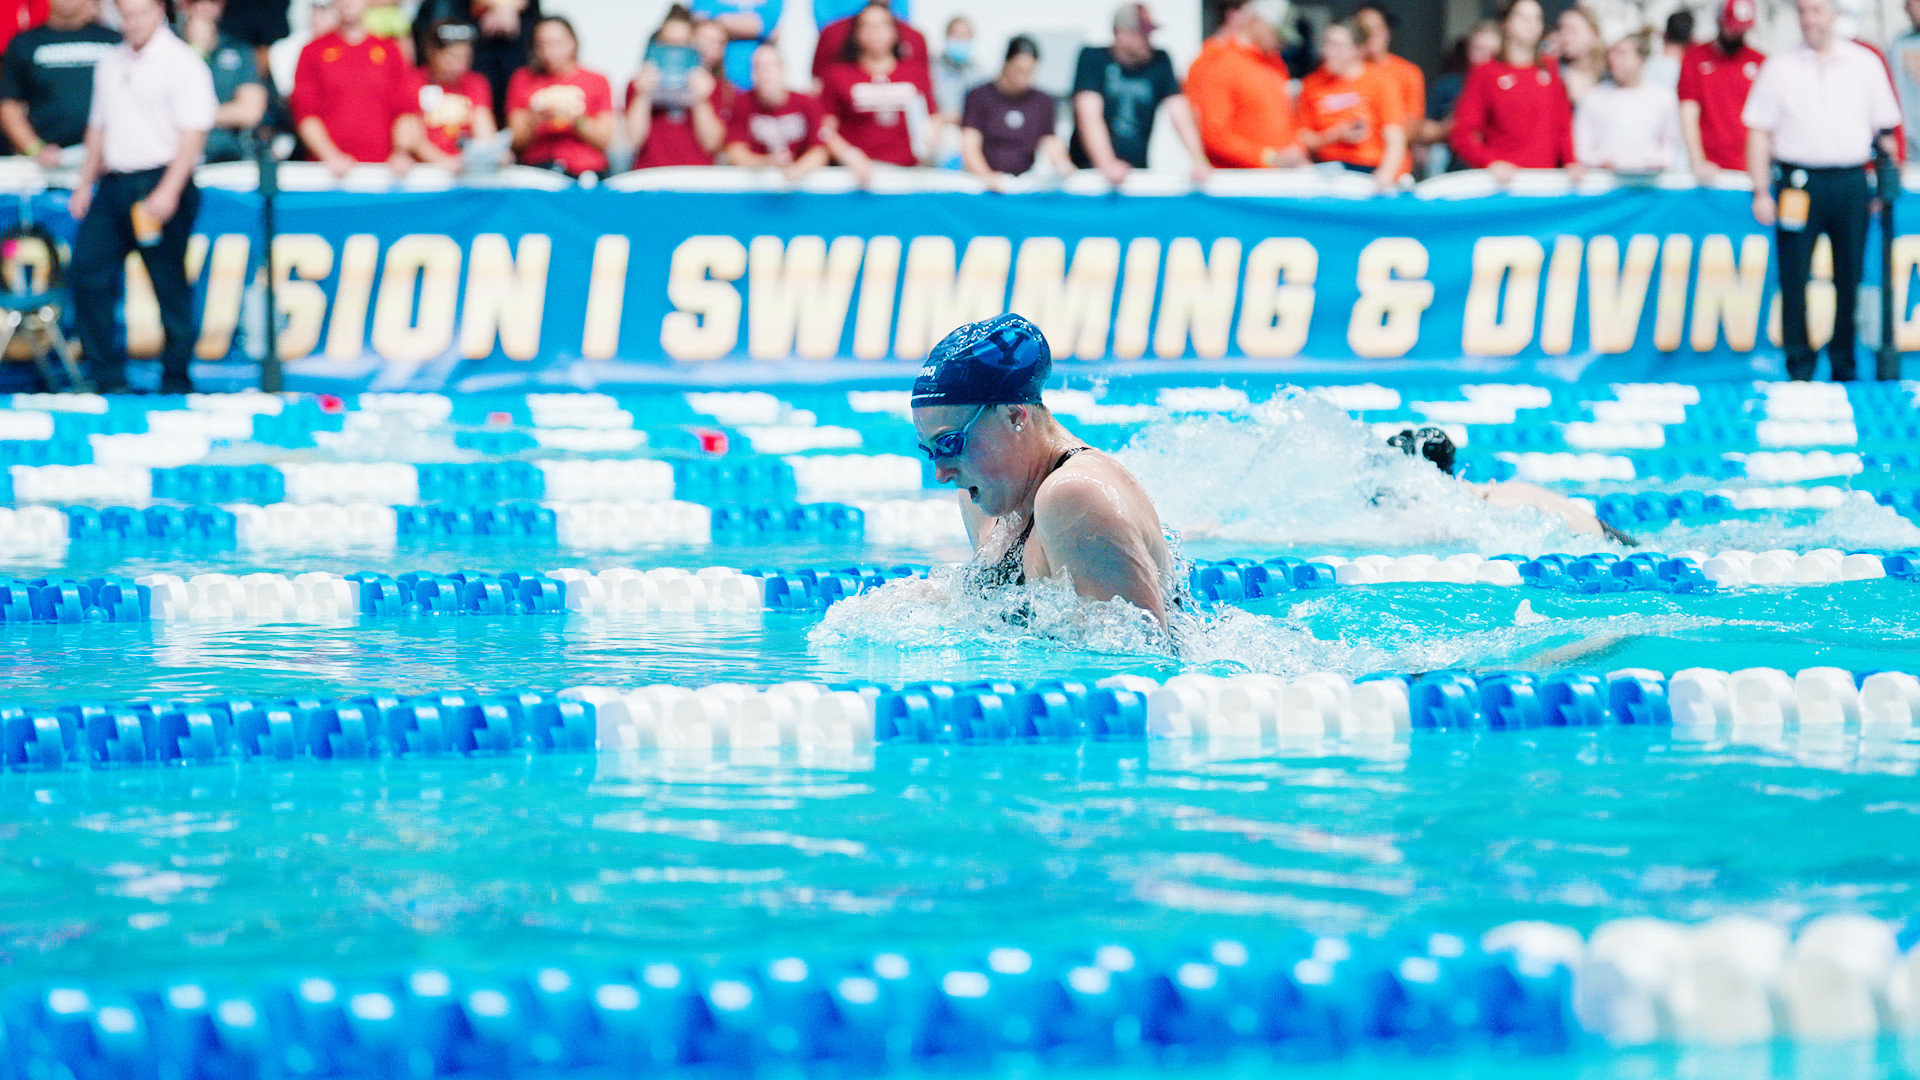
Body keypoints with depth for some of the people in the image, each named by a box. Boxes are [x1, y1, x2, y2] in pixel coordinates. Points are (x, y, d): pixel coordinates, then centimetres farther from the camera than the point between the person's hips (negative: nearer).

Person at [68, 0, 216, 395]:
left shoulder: (182, 62, -6)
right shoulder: (111, 63, 15)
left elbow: (193, 133, -13)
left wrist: (169, 191, -20)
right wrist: (85, 183, 17)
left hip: (159, 183, -7)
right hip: (113, 182, 7)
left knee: (171, 286, -1)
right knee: (88, 275, -1)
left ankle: (176, 381, 8)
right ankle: (109, 379, 6)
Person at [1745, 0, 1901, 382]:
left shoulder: (1865, 63, 10)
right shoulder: (1779, 67, 6)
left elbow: (1884, 128, 13)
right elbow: (1759, 133, 5)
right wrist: (1761, 192, -3)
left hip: (1851, 182, 1)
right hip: (1798, 182, -1)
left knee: (1850, 277, 4)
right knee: (1794, 277, -3)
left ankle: (1844, 365, 12)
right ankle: (1799, 366, 4)